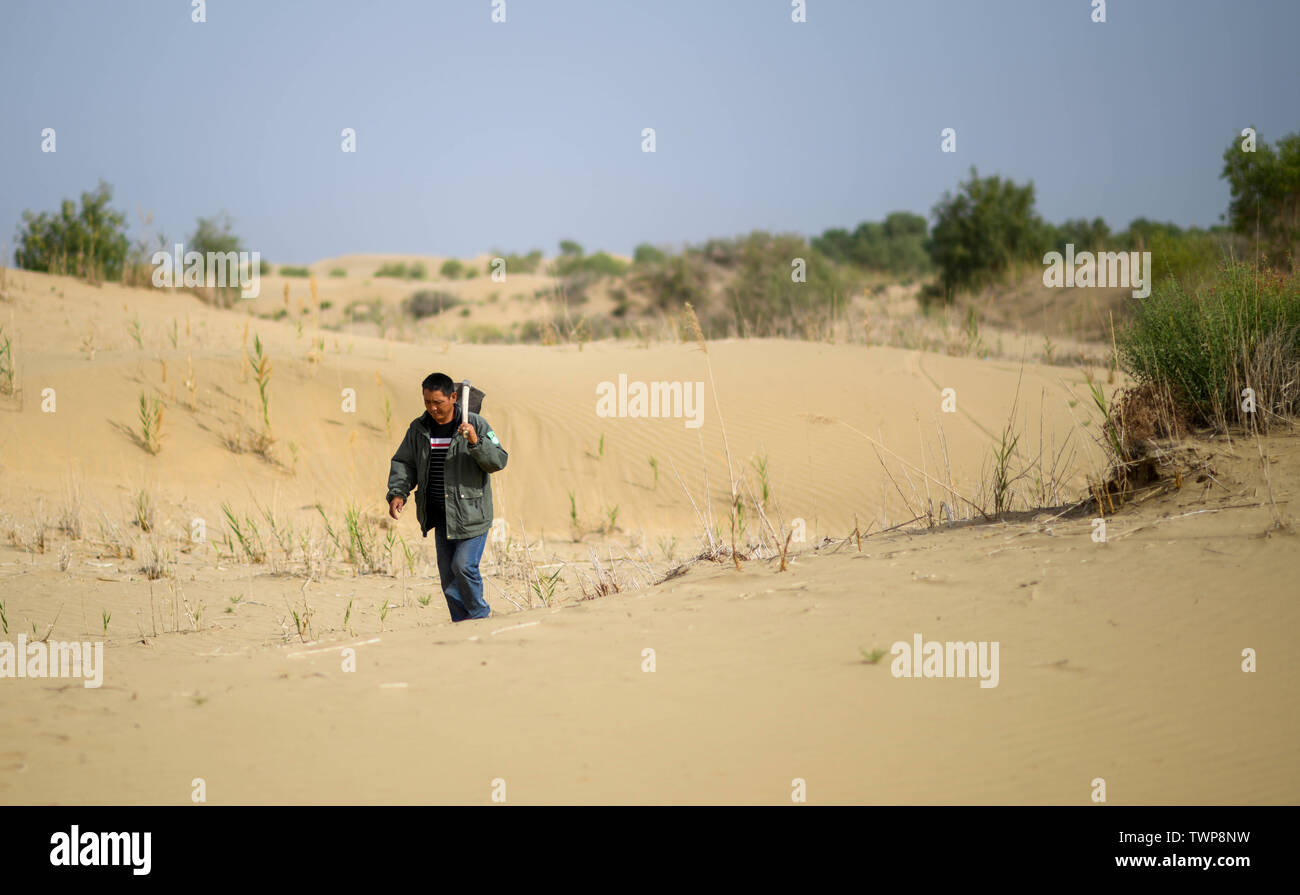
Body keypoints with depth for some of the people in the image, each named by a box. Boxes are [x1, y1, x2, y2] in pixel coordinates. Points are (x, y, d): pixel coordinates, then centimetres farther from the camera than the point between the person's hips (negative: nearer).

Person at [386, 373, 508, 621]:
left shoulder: (475, 424, -8)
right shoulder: (418, 428, 5)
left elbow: (499, 461, -12)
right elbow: (403, 463, 12)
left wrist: (475, 442, -29)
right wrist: (397, 493, -4)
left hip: (471, 513, -5)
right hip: (441, 515, 5)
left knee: (463, 565, -12)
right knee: (447, 572, 7)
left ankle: (479, 614, 9)